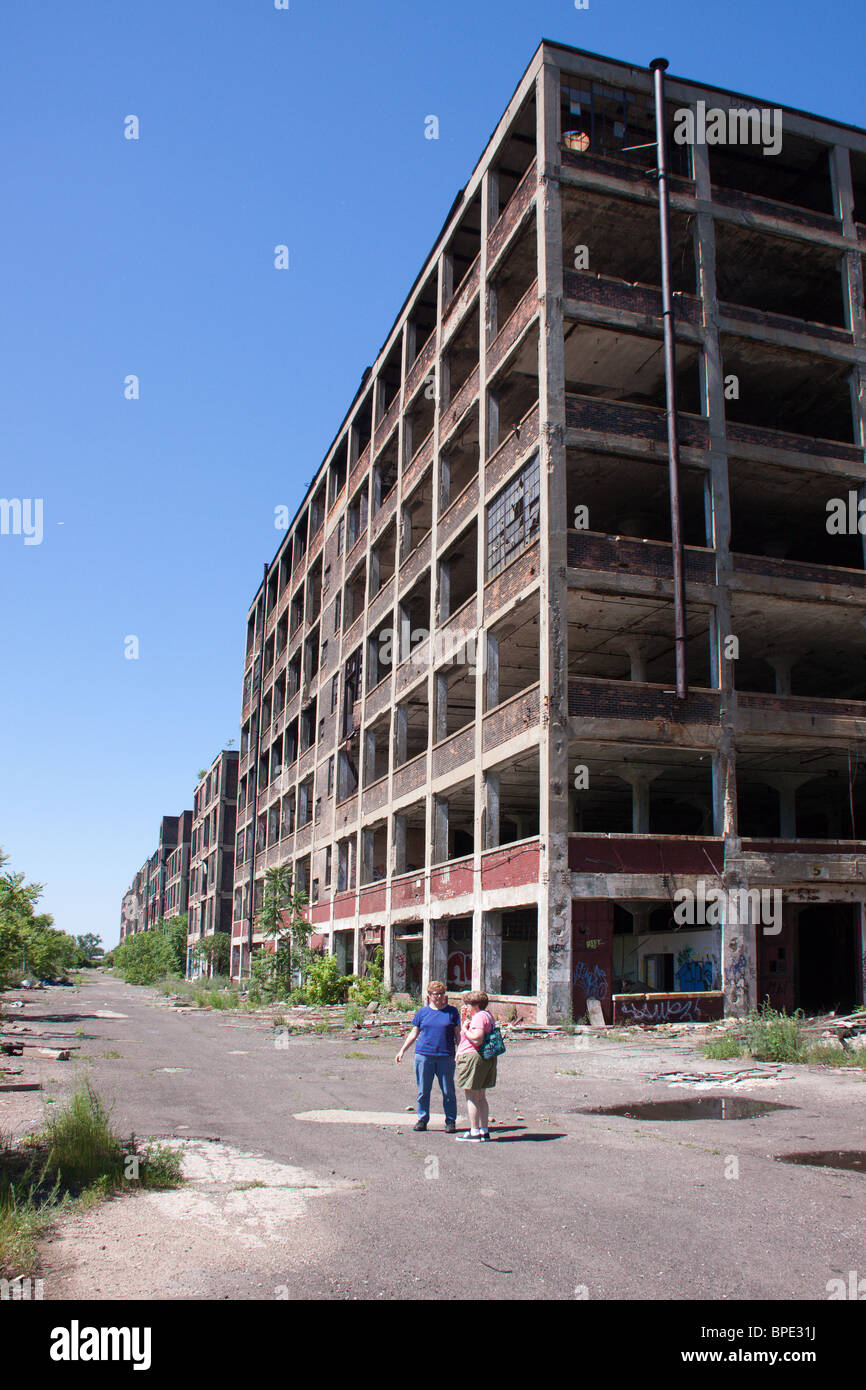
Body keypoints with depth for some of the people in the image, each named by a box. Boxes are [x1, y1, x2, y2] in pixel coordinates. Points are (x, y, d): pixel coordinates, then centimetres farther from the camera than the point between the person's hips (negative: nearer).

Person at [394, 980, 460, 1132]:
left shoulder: (451, 1011, 5)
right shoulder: (423, 1012, 8)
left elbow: (457, 1034, 8)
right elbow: (414, 1033, 13)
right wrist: (402, 1051, 10)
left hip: (445, 1057, -1)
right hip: (424, 1055, 1)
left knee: (448, 1091, 3)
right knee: (423, 1090, 6)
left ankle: (450, 1121, 14)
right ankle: (422, 1120, 18)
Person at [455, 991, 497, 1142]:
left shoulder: (479, 1017, -15)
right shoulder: (487, 1015, 17)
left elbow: (477, 1039, -28)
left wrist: (465, 1030, -13)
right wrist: (464, 1018, 12)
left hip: (473, 1058, -11)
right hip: (487, 1059, 11)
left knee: (471, 1097, -3)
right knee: (481, 1097, 15)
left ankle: (474, 1133, 0)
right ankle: (484, 1132, 19)